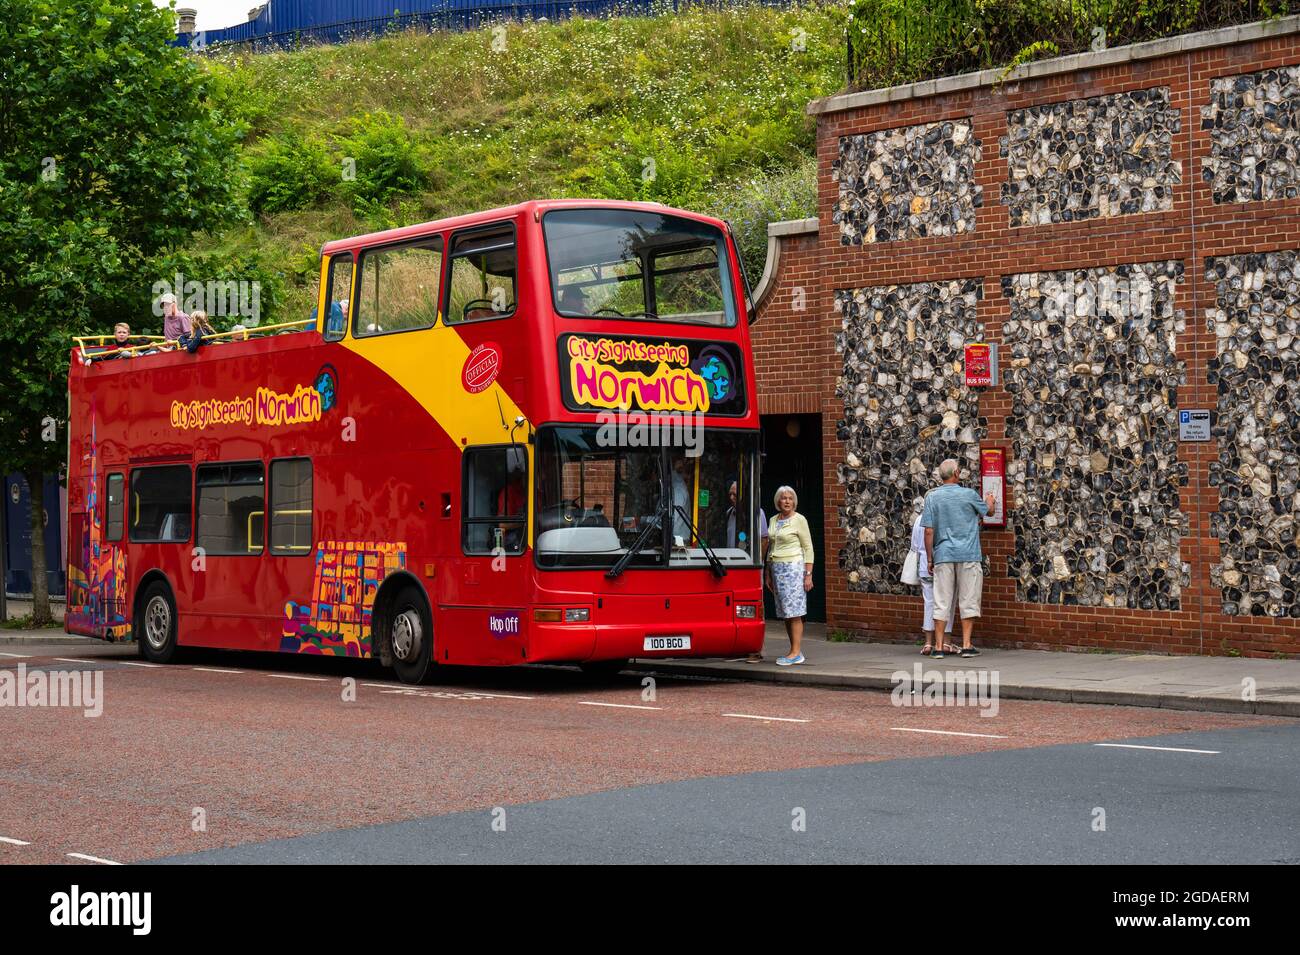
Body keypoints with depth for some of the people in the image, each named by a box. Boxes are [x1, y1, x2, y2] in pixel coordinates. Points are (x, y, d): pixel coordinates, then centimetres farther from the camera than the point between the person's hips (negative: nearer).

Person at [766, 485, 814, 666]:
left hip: (793, 568, -7)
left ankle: (796, 653, -11)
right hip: (777, 568, 7)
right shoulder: (774, 520, 14)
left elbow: (808, 548, -5)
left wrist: (808, 574, -11)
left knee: (794, 612, -10)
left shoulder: (799, 520, -4)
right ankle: (796, 652, 9)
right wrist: (768, 574, 19)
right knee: (784, 613, 5)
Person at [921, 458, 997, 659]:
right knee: (968, 601, 6)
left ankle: (938, 647, 1)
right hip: (969, 555, -1)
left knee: (942, 603, 3)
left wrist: (929, 558, 6)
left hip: (943, 555, 1)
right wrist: (990, 502, 41)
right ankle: (966, 646, 4)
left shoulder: (932, 497, -1)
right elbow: (988, 511, 17)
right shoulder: (968, 495, -3)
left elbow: (929, 531, -2)